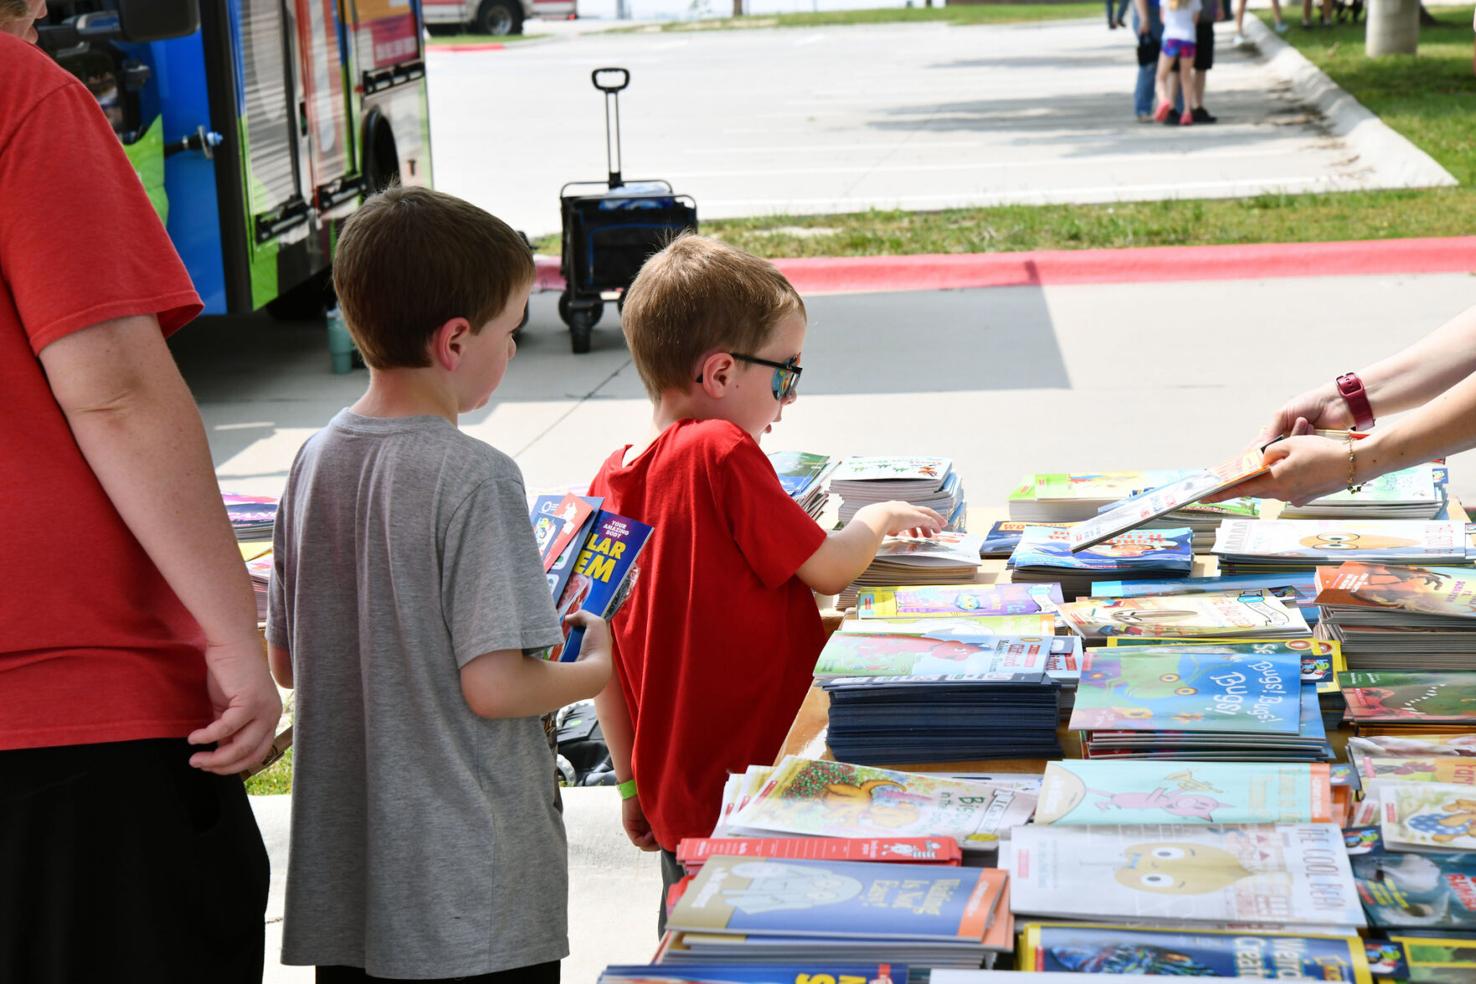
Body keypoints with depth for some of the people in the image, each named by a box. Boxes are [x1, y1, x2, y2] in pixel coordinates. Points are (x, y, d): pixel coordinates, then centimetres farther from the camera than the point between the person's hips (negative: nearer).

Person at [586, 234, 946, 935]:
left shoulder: (611, 480, 3)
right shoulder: (722, 454, -19)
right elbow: (830, 570, -12)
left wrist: (631, 782, 17)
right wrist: (881, 517, 9)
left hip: (672, 796, 7)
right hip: (759, 791, -7)